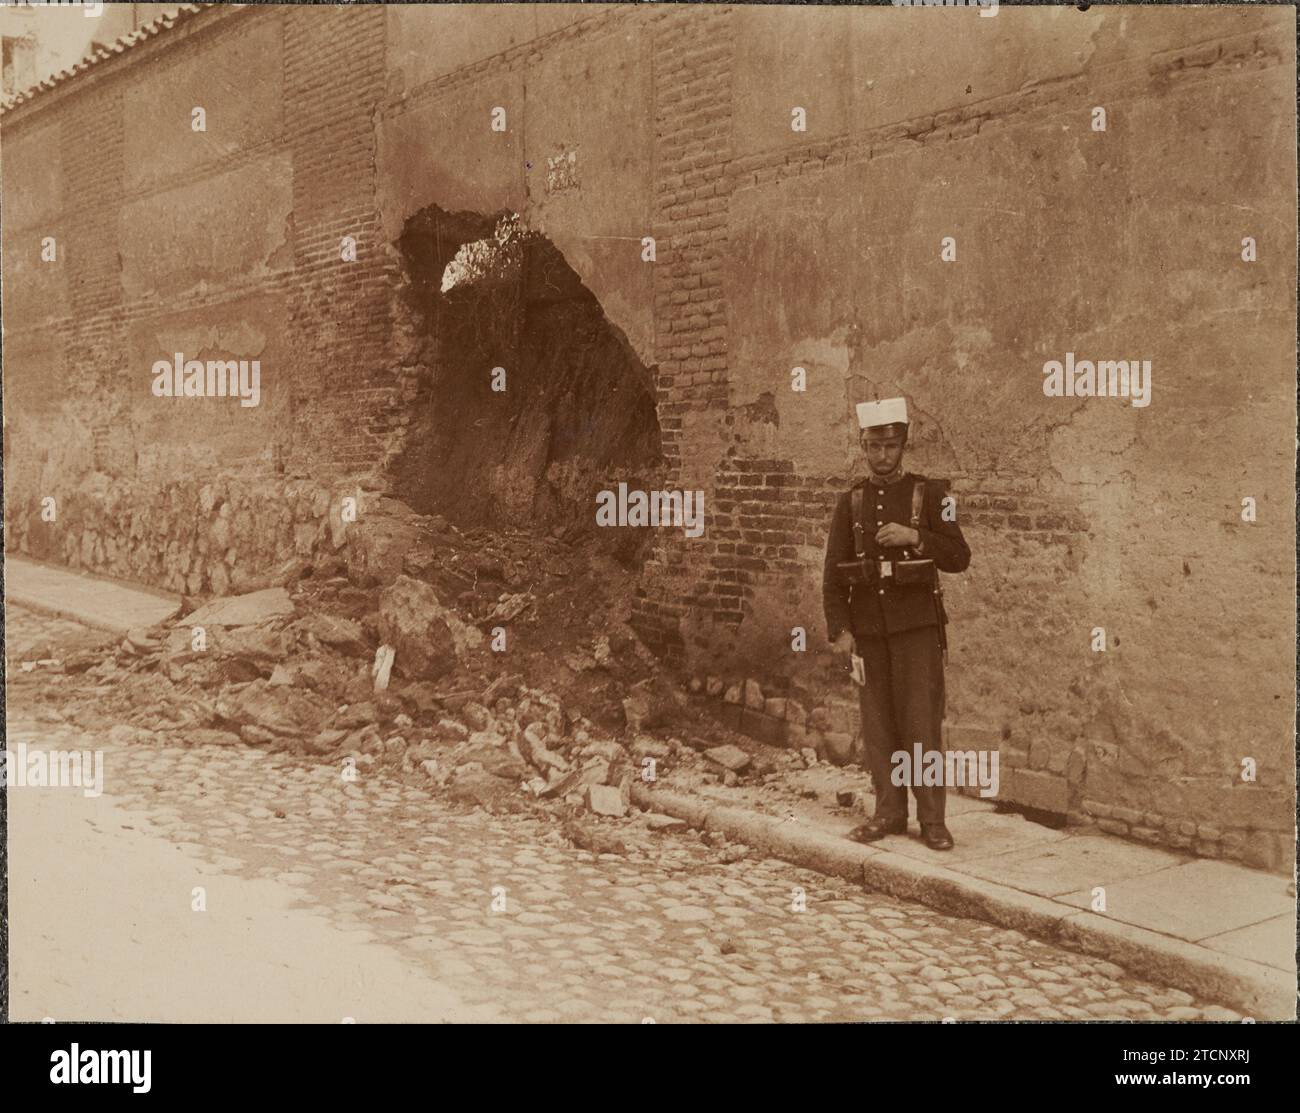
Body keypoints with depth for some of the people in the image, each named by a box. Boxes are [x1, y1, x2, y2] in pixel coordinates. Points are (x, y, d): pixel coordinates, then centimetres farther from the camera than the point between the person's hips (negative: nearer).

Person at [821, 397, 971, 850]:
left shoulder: (930, 494, 1)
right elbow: (833, 572, 6)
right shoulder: (850, 502, 8)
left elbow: (959, 558, -2)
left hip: (917, 626, -2)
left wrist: (916, 537, -18)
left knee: (922, 721, -4)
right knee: (877, 723, 5)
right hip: (868, 629, 3)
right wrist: (839, 629, -2)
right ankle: (889, 812, 15)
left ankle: (932, 818, 4)